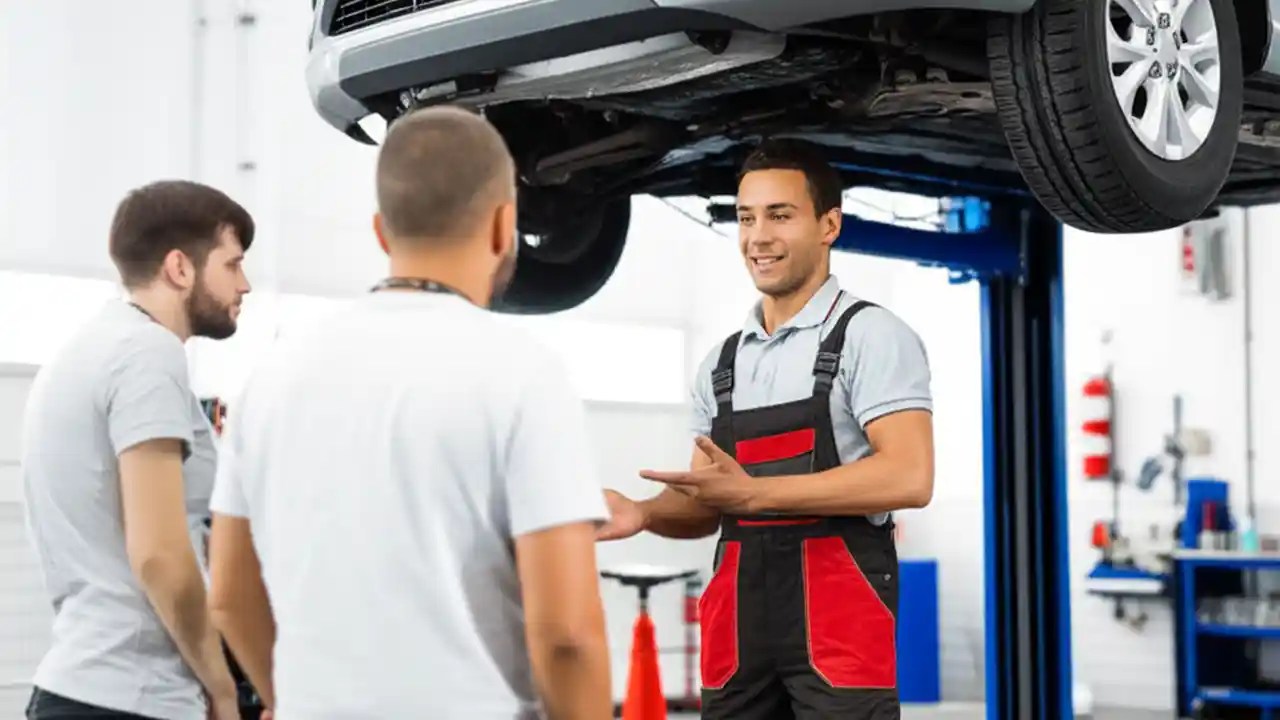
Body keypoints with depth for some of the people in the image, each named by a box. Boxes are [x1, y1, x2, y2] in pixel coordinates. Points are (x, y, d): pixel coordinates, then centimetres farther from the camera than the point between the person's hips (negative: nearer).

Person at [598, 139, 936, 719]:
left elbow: (909, 478, -17)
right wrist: (643, 513, -5)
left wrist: (754, 493, -19)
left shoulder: (871, 336, -4)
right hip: (736, 625, 6)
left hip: (838, 615, -6)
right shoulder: (720, 364, 17)